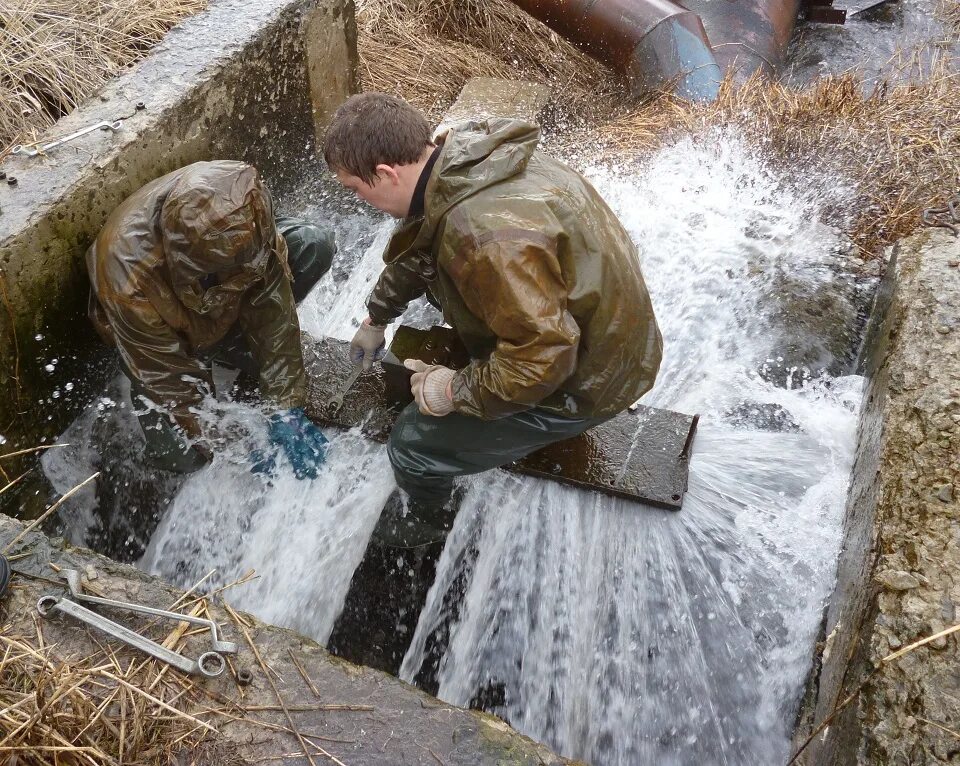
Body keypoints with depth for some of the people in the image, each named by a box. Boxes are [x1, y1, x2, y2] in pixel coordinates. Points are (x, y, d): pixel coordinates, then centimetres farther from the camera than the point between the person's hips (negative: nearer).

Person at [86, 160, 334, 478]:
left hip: (226, 308, 2)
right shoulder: (128, 278, -41)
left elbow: (273, 309, -24)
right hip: (164, 336, -2)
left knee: (314, 245, -20)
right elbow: (170, 382, -28)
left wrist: (287, 410, -25)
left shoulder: (242, 222, -34)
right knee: (182, 455, -22)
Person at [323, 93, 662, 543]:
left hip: (583, 378, -9)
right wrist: (376, 319, 29)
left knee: (414, 446, -4)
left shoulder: (485, 234, -37)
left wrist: (454, 392, -20)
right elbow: (415, 252, 14)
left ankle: (425, 531, 28)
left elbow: (543, 357, -35)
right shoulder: (463, 158, -5)